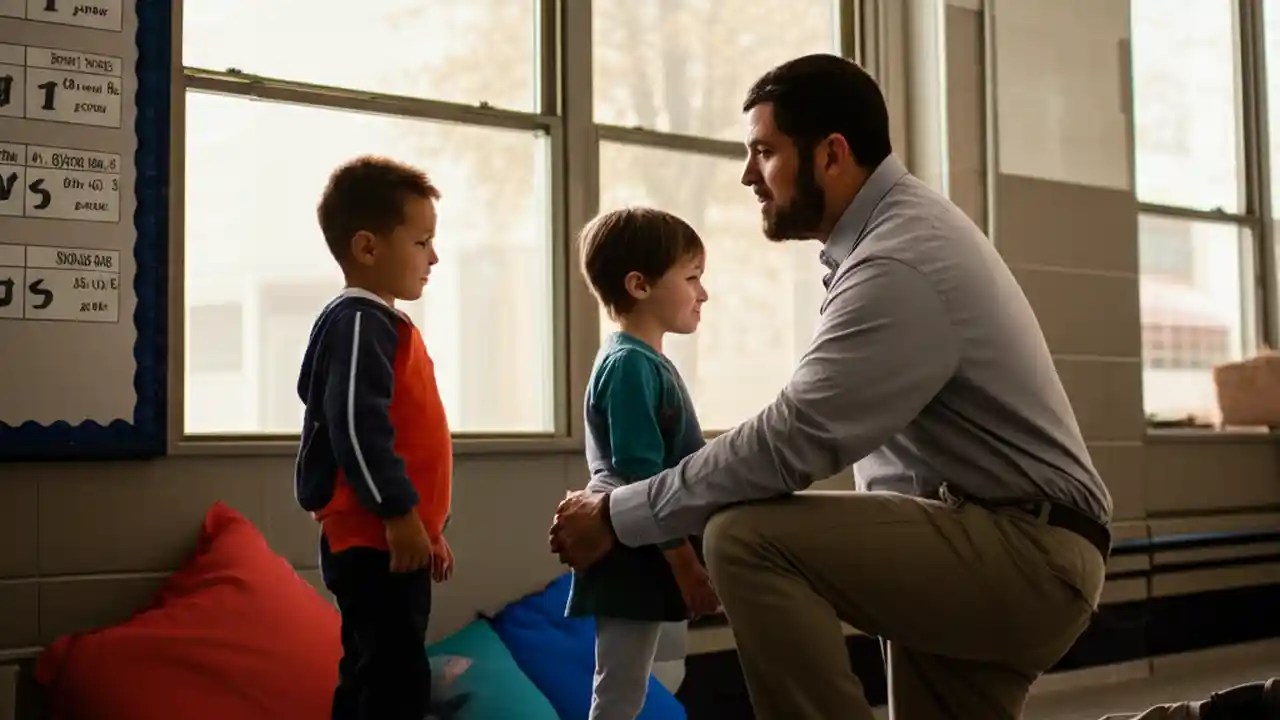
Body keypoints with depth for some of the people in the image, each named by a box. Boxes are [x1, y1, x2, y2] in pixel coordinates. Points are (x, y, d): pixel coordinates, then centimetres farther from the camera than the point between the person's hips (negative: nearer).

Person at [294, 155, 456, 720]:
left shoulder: (383, 324, 20)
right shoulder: (358, 322, -12)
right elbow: (356, 424, -23)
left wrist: (428, 526, 24)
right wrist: (399, 513, -23)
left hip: (389, 542, 11)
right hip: (376, 541, -11)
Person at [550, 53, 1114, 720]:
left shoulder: (901, 262, -20)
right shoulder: (898, 228, 11)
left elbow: (790, 438, -23)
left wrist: (617, 516, -15)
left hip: (1028, 553, -10)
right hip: (985, 543, 10)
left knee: (747, 538, -24)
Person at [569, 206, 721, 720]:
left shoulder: (647, 362, 15)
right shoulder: (630, 364, -16)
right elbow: (639, 475, -22)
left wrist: (684, 558, 22)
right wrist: (684, 562, -20)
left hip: (644, 558, 10)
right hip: (634, 558, -10)